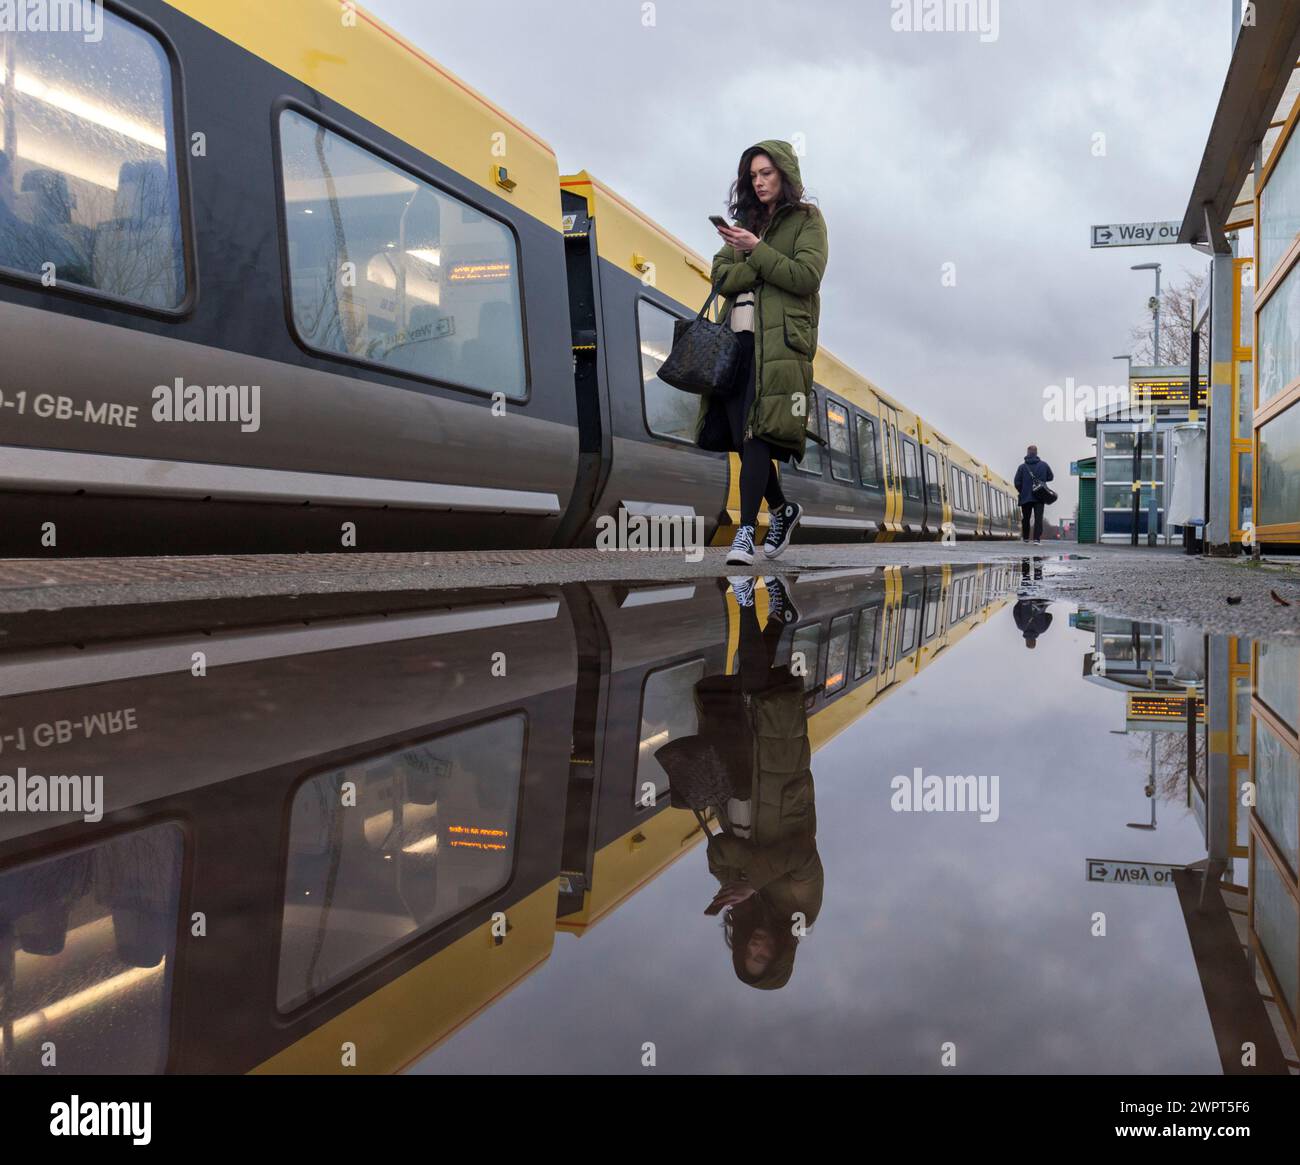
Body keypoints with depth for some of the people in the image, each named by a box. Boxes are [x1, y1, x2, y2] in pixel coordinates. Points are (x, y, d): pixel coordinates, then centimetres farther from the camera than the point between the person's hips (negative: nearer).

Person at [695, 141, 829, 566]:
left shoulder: (807, 220, 8)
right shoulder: (746, 221, 24)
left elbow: (806, 276, -8)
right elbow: (722, 276, 9)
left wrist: (756, 251, -8)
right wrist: (760, 264, -7)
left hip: (780, 340, -6)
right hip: (738, 338, 6)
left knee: (758, 435, -18)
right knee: (740, 437, 3)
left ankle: (746, 531, -22)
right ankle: (782, 509, 24)